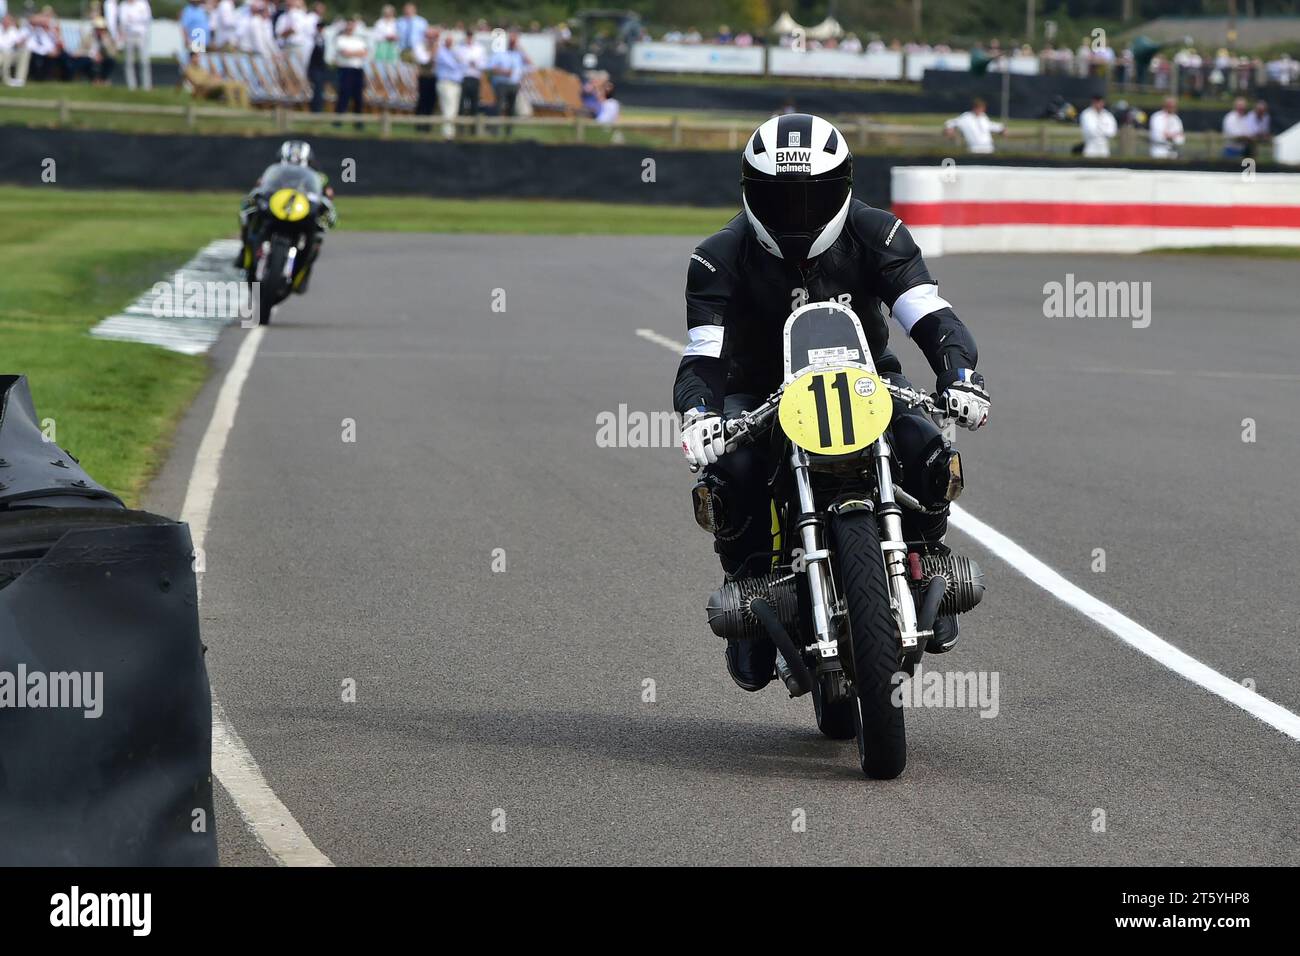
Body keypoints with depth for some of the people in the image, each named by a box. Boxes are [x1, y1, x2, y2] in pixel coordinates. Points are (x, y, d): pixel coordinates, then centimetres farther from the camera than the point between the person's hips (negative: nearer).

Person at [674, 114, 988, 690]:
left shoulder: (876, 237, -12)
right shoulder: (721, 258, -13)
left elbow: (930, 317, -21)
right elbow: (703, 354, -21)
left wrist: (961, 377, -41)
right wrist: (697, 413, -44)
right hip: (759, 394, -1)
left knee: (925, 453, -28)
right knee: (730, 472, -32)